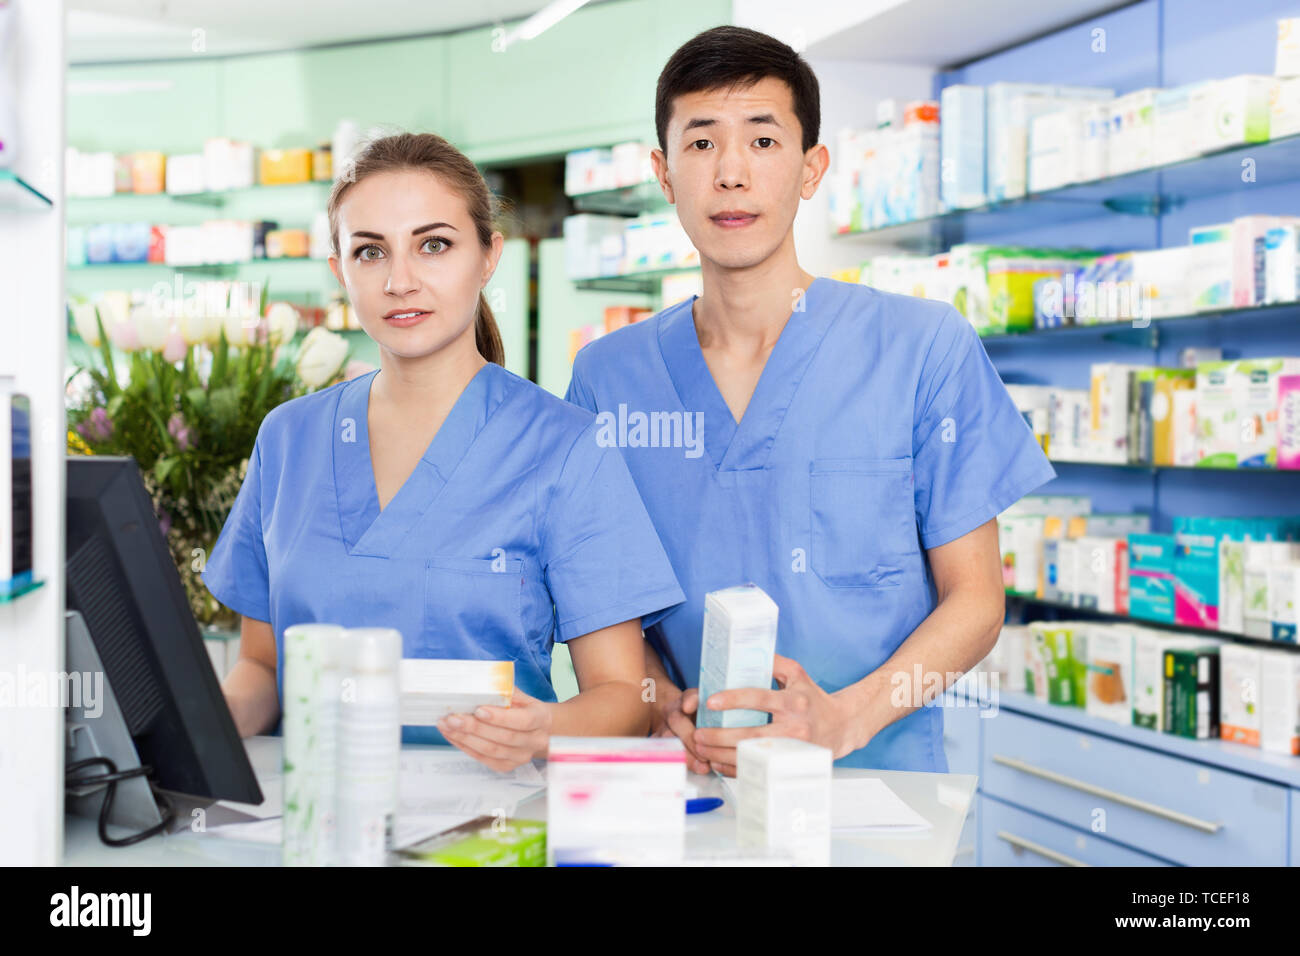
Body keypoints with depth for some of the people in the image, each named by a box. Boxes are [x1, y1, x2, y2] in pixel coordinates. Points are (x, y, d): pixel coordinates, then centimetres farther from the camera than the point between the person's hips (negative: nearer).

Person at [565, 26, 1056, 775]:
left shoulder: (926, 349, 1)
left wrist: (842, 718, -13)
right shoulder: (608, 375, 9)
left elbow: (974, 598, 3)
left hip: (878, 778, -1)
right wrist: (664, 710, -8)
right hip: (686, 790, 2)